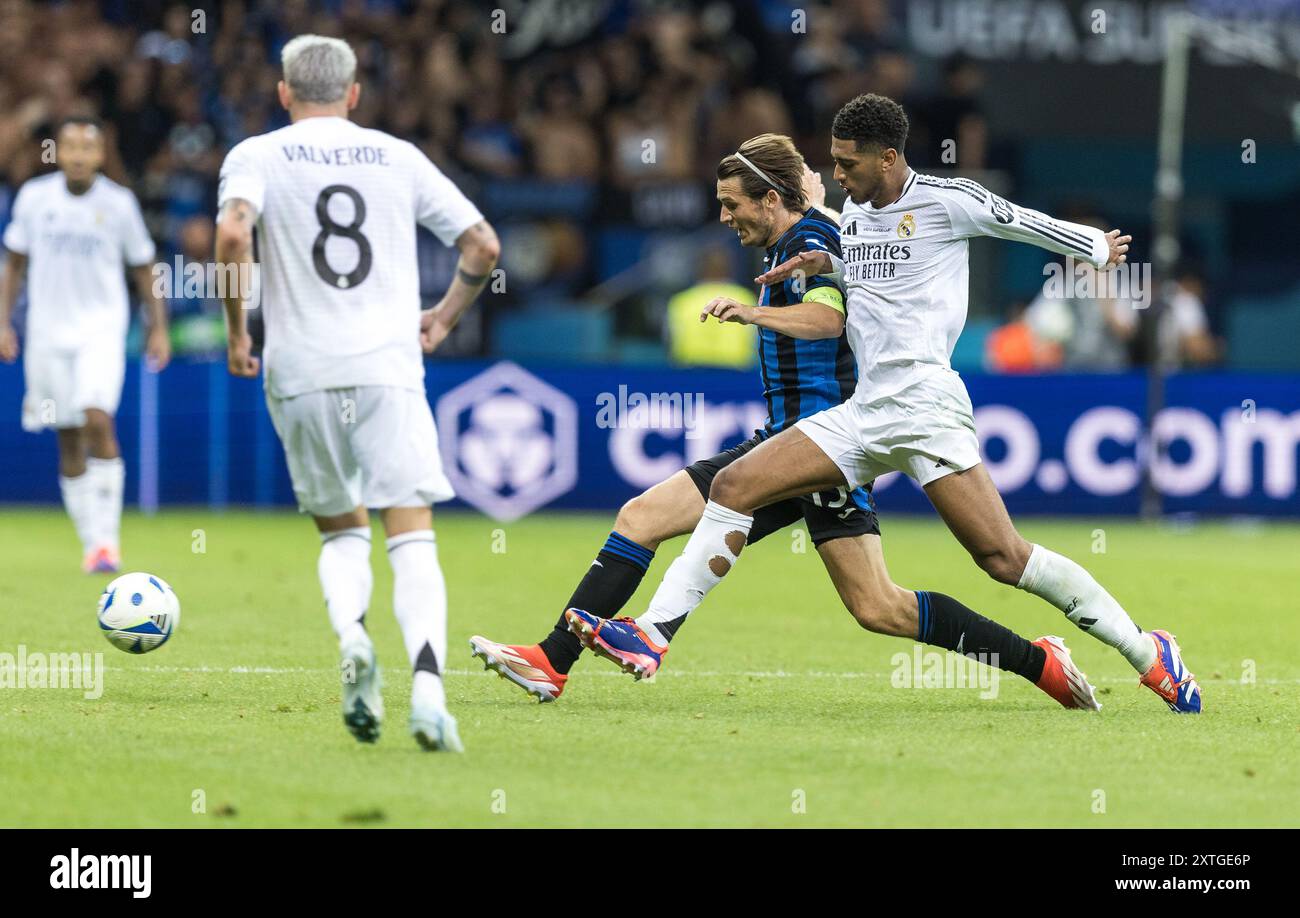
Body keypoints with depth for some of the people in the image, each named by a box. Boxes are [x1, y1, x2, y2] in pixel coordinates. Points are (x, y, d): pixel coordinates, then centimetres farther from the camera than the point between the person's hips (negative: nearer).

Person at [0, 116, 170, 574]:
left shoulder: (119, 203, -2)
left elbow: (143, 268, 8)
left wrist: (158, 328, 4)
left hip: (102, 328, -2)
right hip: (49, 331, 2)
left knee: (97, 419, -22)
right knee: (69, 440, 5)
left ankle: (108, 536, -18)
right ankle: (91, 542, 15)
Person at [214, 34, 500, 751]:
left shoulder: (256, 156, 6)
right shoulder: (397, 156, 12)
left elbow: (233, 235, -14)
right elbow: (483, 245, 11)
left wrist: (236, 332, -2)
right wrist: (444, 317, 27)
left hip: (301, 372, 0)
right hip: (389, 367, 0)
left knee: (342, 533, 17)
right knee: (412, 538, -3)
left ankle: (350, 637, -13)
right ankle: (427, 686, -25)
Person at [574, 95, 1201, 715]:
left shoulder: (945, 200, -5)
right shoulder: (853, 208, 16)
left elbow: (1026, 224, 9)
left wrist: (1097, 248, 24)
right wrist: (820, 263, 15)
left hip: (925, 402, -7)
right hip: (863, 413, 7)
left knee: (1003, 558, -14)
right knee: (732, 486, -6)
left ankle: (1148, 654, -3)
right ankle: (654, 633, -7)